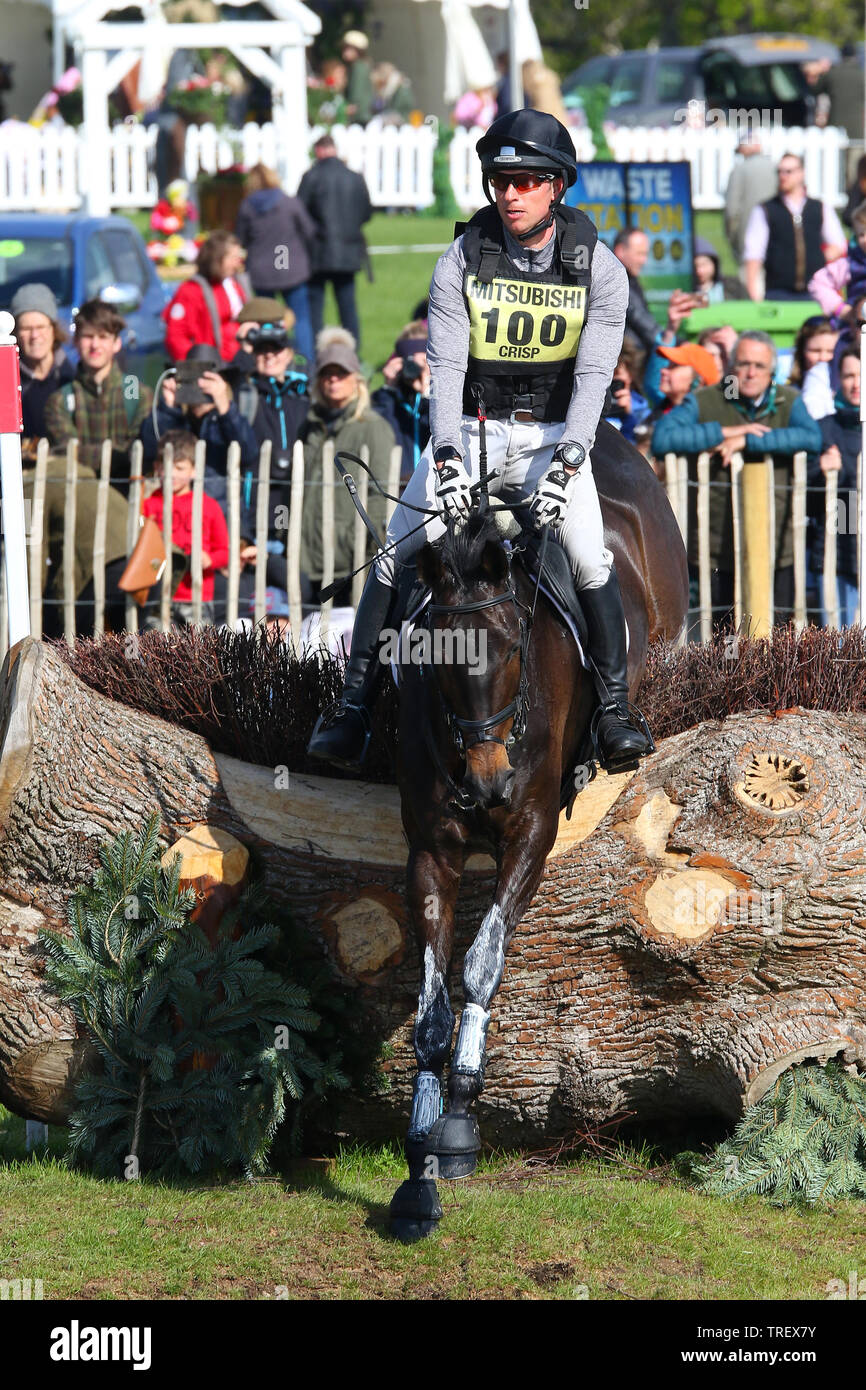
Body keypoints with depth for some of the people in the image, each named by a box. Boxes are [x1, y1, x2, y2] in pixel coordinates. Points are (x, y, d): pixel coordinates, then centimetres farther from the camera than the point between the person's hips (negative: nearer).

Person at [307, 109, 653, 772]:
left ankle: (616, 710, -8)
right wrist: (447, 460, -28)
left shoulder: (600, 269, -8)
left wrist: (563, 466, -26)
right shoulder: (462, 261, -8)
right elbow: (446, 368, -14)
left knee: (593, 561, -19)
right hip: (471, 430, 1)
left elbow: (594, 375, -14)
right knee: (395, 556, -11)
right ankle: (354, 705, -4)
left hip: (554, 436, -1)